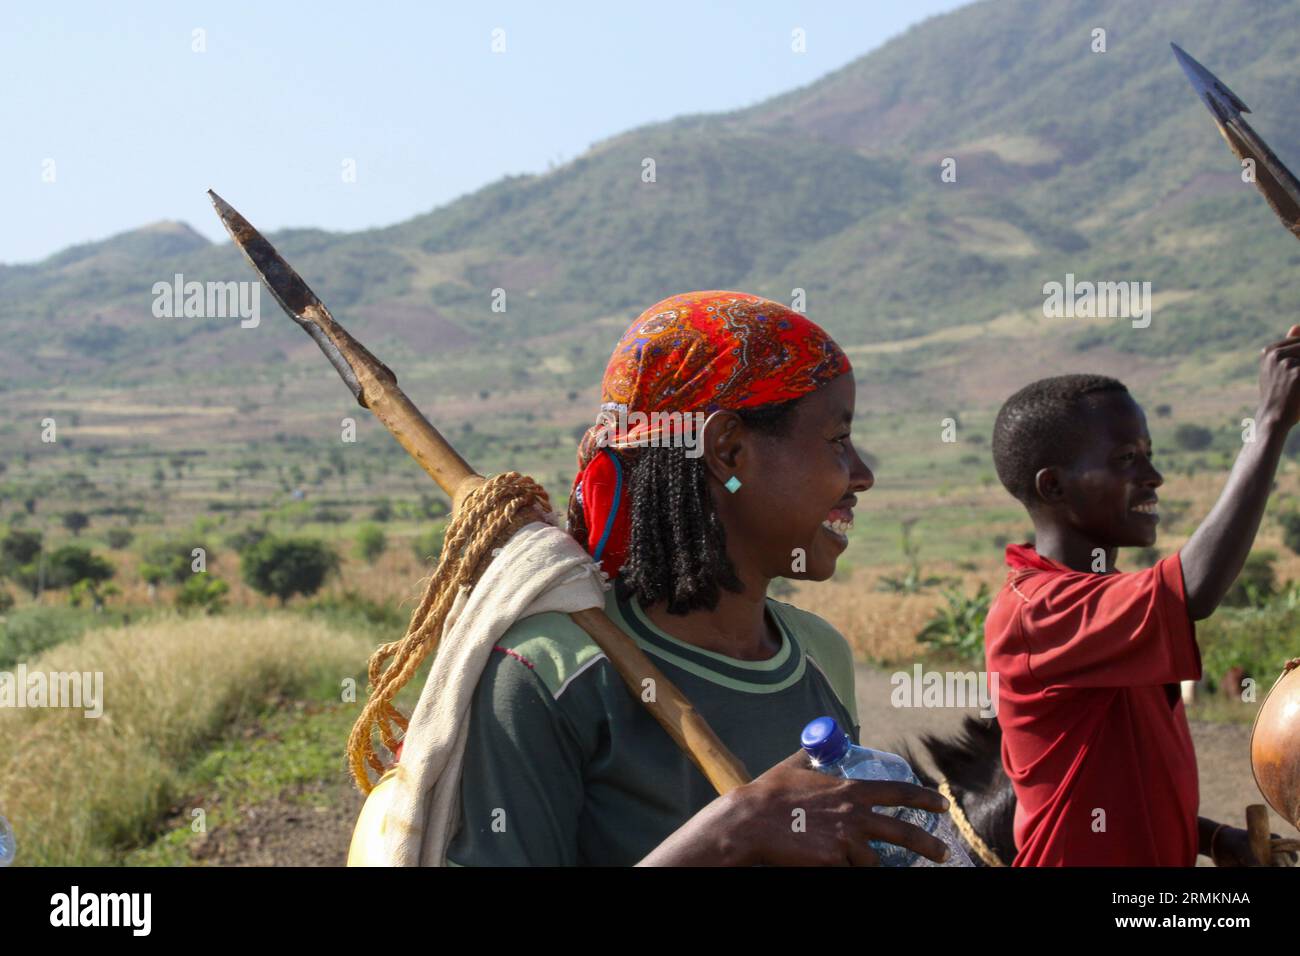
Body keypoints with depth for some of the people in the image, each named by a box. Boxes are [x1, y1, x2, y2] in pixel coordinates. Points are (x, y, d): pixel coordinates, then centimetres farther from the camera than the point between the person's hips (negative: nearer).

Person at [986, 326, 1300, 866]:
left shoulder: (1106, 601, 9)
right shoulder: (1035, 611, -22)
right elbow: (1196, 590, -37)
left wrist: (1209, 836, 1)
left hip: (1150, 854, 9)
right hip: (1078, 856, -9)